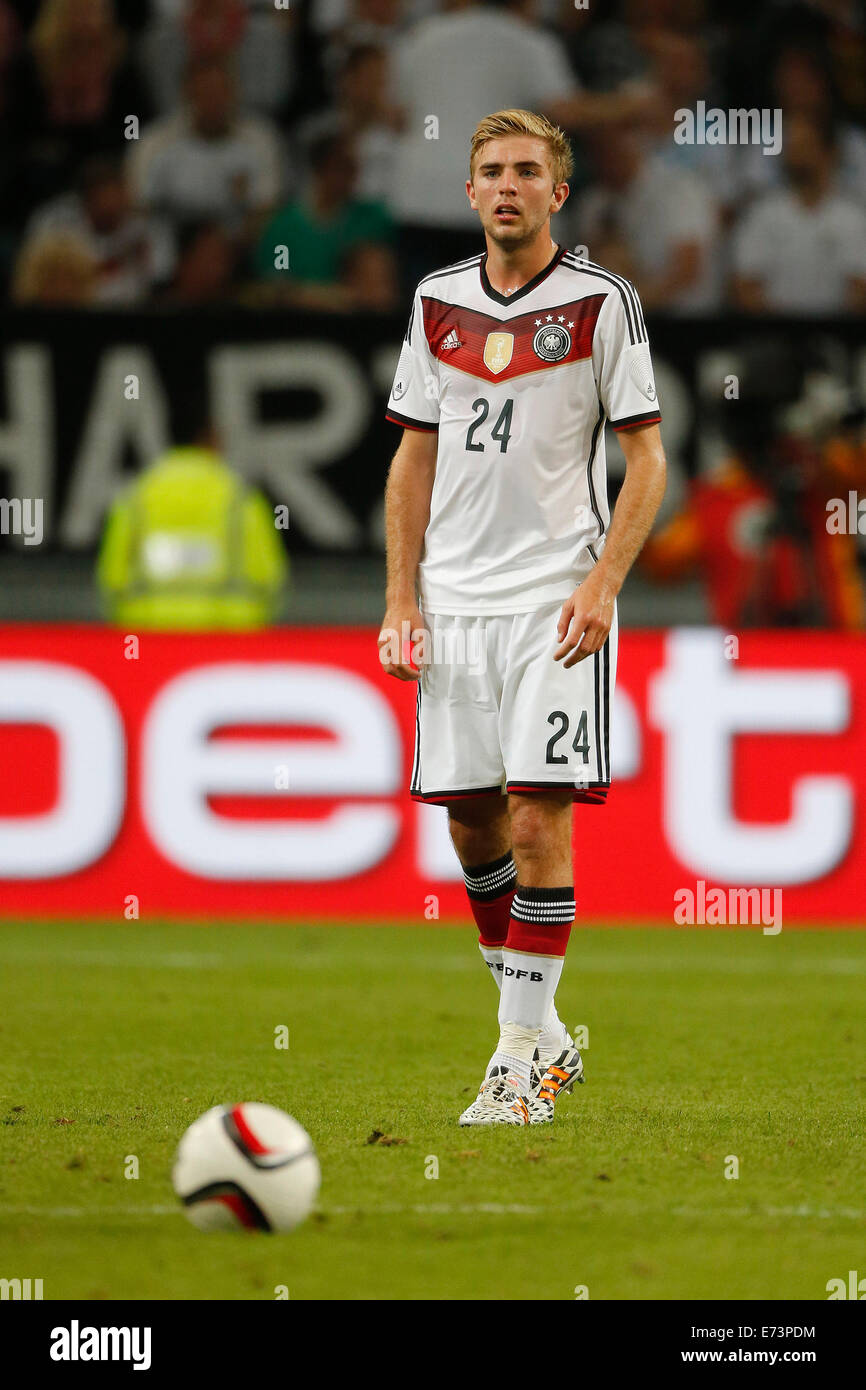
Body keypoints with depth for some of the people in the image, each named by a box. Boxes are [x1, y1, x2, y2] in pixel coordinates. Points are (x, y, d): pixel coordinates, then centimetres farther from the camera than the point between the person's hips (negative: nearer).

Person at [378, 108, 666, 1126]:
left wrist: (601, 583, -14)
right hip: (455, 601, 4)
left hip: (557, 598, -4)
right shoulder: (438, 303, 10)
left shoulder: (602, 303, -2)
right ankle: (541, 1034, 21)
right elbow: (415, 459, 15)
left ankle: (521, 1055, -6)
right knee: (471, 823, 6)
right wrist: (401, 600, 7)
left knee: (539, 817, -11)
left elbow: (647, 459, -2)